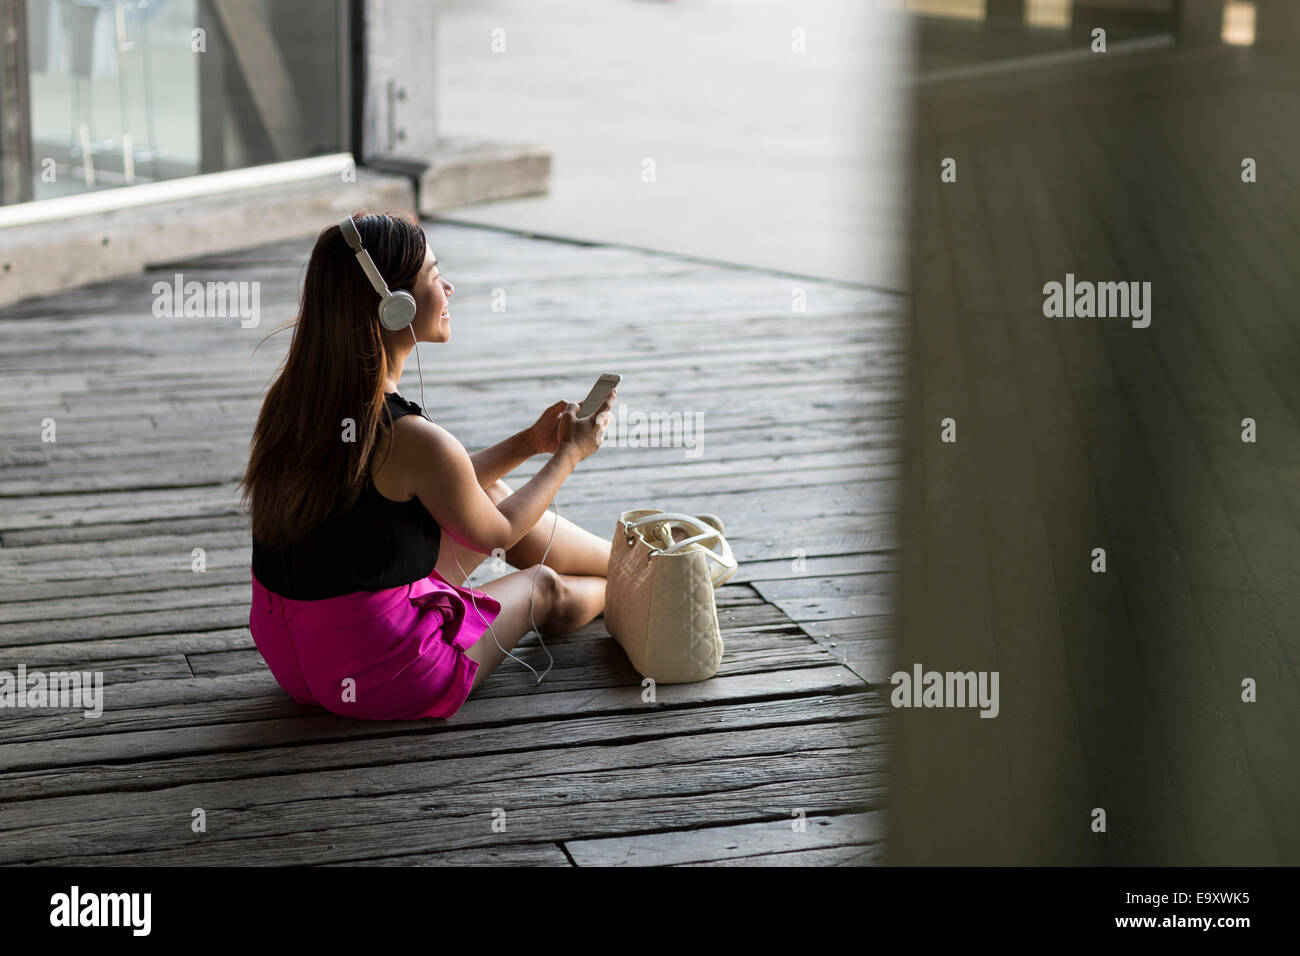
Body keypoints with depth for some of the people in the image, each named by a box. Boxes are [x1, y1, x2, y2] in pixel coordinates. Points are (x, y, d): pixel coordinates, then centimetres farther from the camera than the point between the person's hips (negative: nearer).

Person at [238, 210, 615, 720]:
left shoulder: (292, 397, -3)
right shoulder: (414, 439, -27)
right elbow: (493, 532, -5)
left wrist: (528, 442, 16)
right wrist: (570, 453, 9)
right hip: (381, 679, -7)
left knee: (490, 493, 19)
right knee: (543, 586, 19)